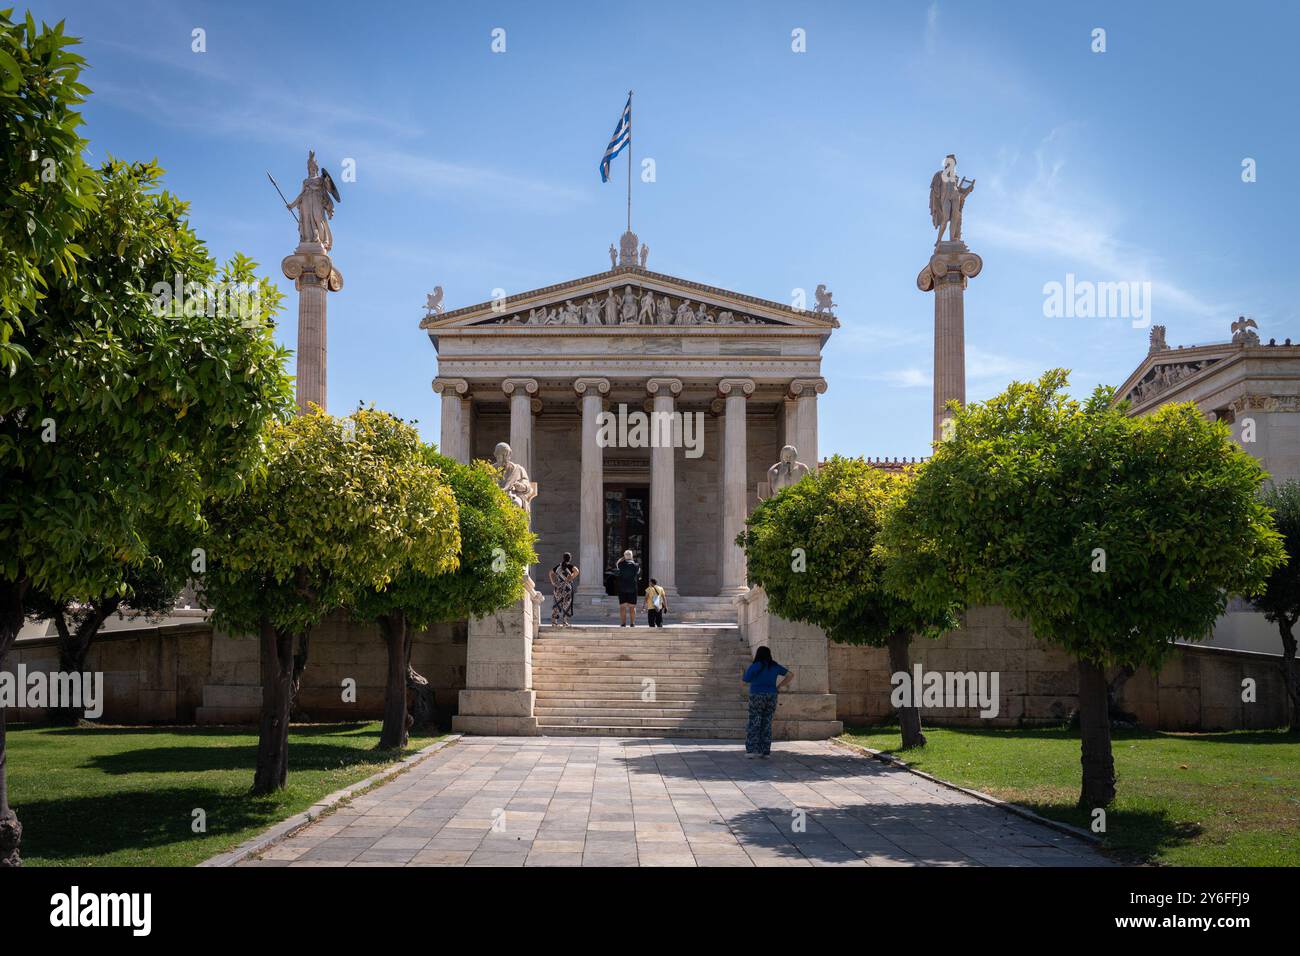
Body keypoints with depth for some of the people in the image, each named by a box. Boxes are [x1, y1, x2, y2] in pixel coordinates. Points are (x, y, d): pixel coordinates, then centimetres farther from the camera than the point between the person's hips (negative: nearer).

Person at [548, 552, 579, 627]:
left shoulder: (559, 566, 12)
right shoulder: (570, 565, -4)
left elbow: (551, 572, 23)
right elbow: (576, 571, -23)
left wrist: (553, 582, 19)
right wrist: (571, 578, -12)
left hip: (557, 587, 5)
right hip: (566, 587, -5)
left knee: (556, 604, 8)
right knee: (566, 605, 2)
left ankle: (554, 622, 6)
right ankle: (564, 622, 0)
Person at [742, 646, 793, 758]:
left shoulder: (754, 666, -8)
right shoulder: (774, 666, 6)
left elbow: (744, 682, -1)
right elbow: (791, 675, 8)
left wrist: (746, 671, 17)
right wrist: (778, 686, 8)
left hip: (757, 698, -4)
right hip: (771, 698, 4)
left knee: (753, 725, 1)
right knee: (766, 725, 9)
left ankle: (751, 750, -6)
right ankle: (765, 751, 7)